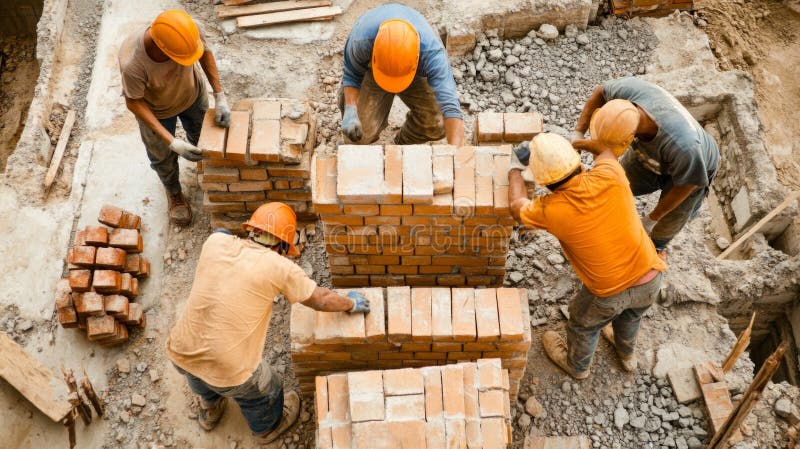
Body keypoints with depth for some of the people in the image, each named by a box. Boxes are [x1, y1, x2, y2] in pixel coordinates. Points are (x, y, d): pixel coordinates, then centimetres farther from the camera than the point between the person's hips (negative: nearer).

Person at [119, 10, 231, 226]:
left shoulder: (188, 31, -37)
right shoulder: (131, 63, -45)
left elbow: (206, 53, -13)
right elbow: (134, 103, -28)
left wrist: (220, 96, -18)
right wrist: (172, 142, -32)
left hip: (193, 94, 3)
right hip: (155, 109, -3)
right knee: (163, 157, 22)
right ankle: (173, 191, 55)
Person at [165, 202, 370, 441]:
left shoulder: (215, 242, -4)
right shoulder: (278, 267, -13)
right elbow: (322, 299, 1)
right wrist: (352, 304, 19)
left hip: (180, 353, 5)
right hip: (228, 370, -4)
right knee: (263, 392, 29)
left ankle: (209, 411, 67)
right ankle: (268, 426, 58)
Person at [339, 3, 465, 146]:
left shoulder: (432, 51, -43)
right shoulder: (361, 39, -40)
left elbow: (451, 107, -49)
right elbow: (351, 75, -18)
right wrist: (350, 110, -35)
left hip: (418, 75, 0)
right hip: (370, 72, 0)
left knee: (437, 125, -18)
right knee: (361, 132, -18)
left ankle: (403, 143, 16)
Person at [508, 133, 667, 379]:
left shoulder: (551, 210, -24)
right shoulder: (609, 175, -18)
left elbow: (517, 206, 0)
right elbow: (605, 149, 8)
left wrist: (515, 168, 14)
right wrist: (576, 143, 23)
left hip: (609, 293, -4)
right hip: (651, 280, 4)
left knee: (583, 324, 29)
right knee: (630, 314, 36)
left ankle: (577, 366, 58)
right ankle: (627, 354, 65)